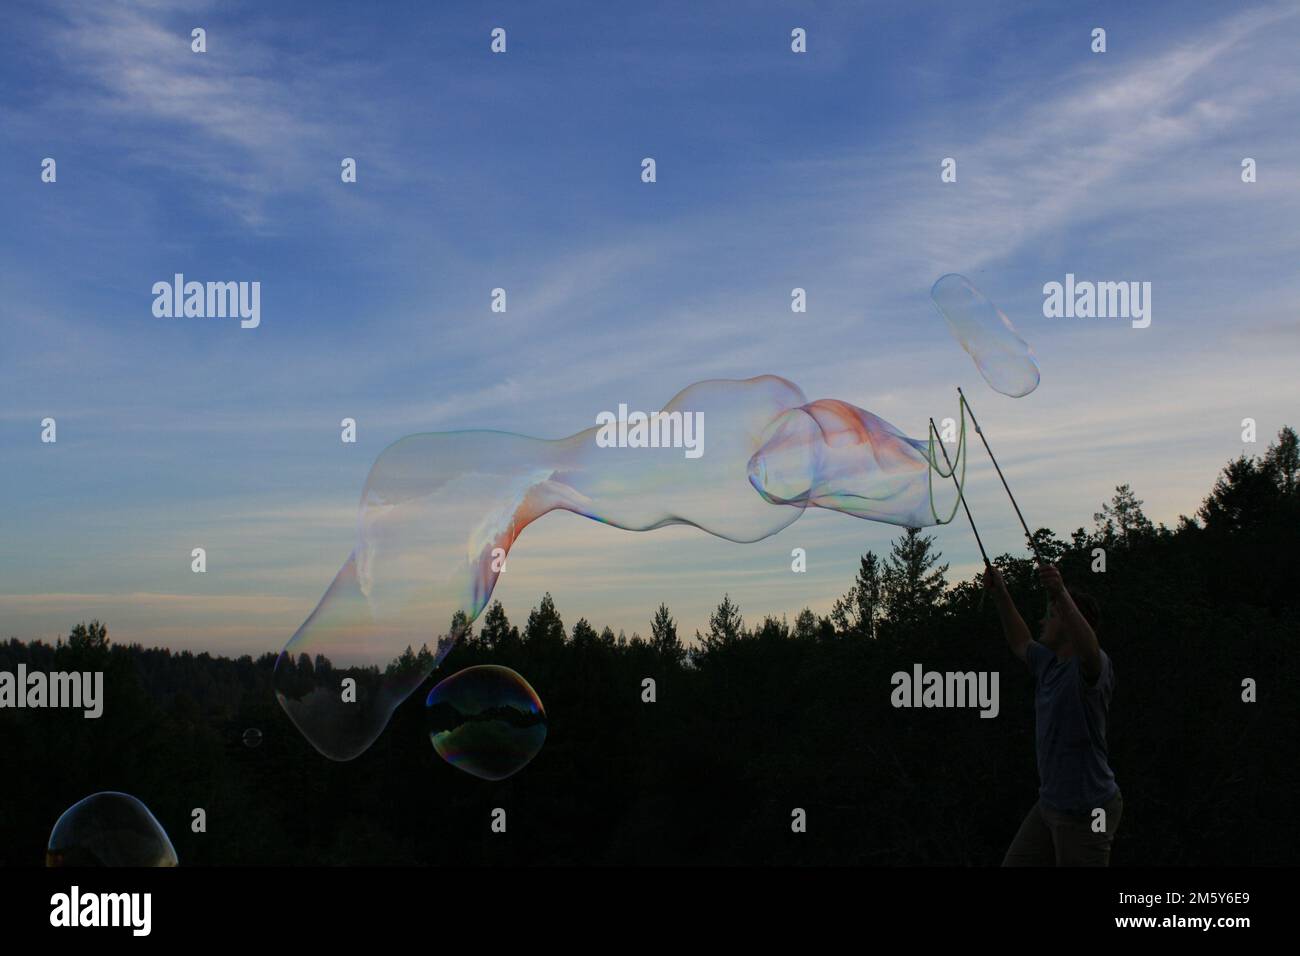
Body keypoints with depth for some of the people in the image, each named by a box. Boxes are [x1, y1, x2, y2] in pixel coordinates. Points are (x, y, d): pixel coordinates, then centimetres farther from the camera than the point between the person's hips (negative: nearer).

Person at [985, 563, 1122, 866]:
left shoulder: (1094, 667, -17)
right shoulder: (1049, 662, 10)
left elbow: (1090, 652, -42)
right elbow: (1020, 643, 31)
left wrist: (1061, 595, -57)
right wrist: (1000, 594, 22)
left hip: (1086, 810, -9)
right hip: (1050, 804, 9)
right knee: (1016, 864, 13)